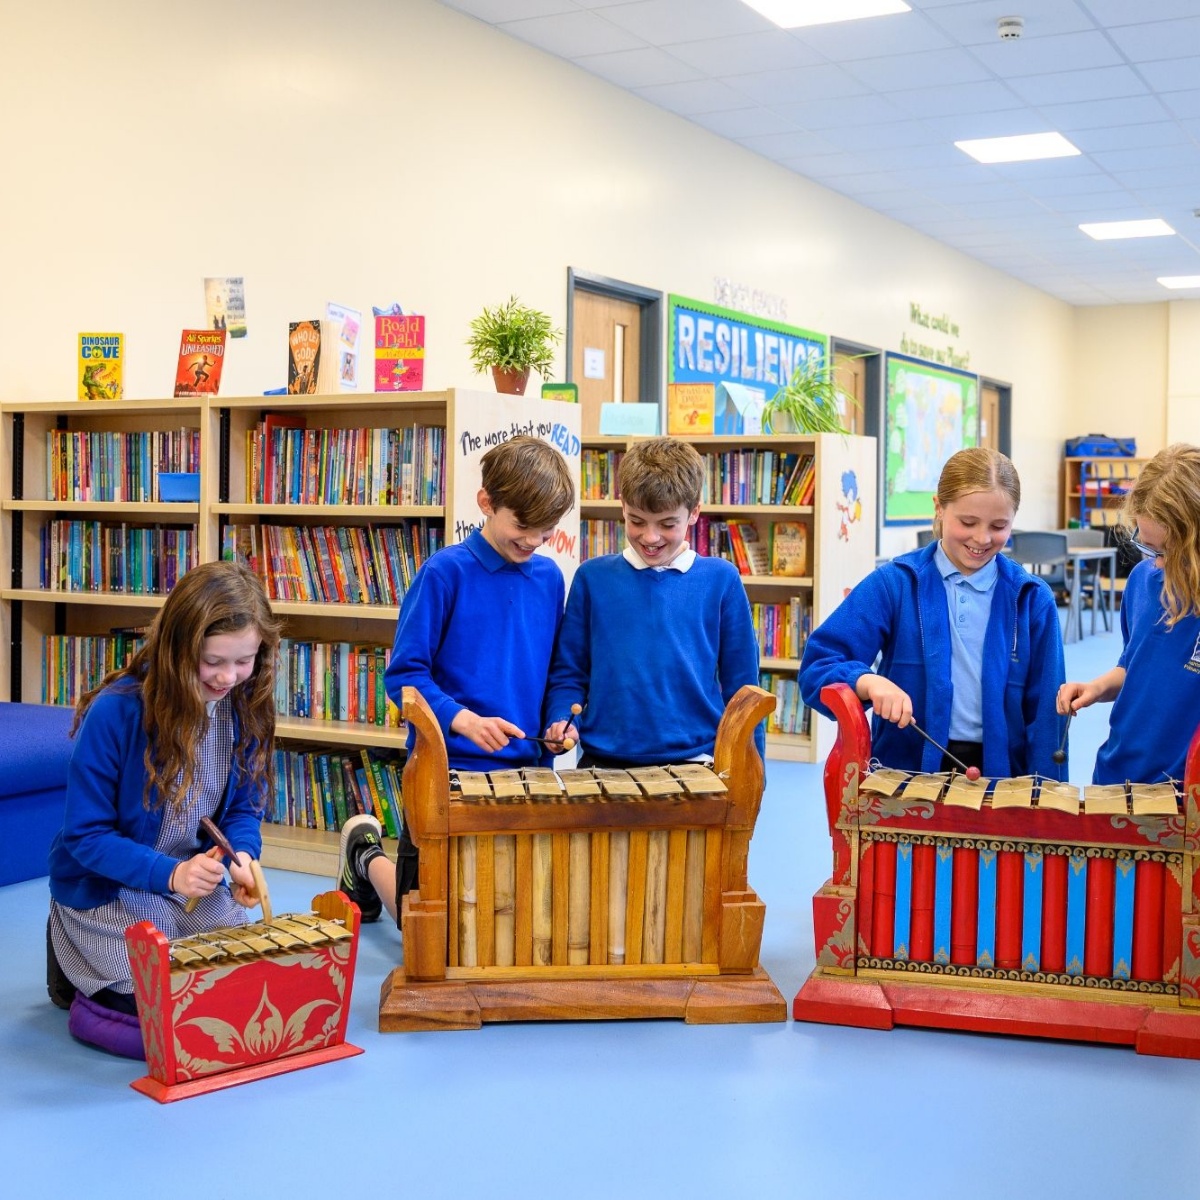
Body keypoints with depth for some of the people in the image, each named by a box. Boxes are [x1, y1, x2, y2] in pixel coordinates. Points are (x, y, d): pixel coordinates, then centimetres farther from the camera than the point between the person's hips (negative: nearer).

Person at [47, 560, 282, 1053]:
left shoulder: (245, 707, -8)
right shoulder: (115, 712, -25)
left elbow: (243, 809, 2)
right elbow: (86, 834, -18)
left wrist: (242, 856, -22)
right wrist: (171, 874, -31)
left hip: (194, 880, 6)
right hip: (105, 888, -5)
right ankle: (74, 964, 13)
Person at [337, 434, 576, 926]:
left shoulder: (549, 577, 3)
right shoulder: (444, 572, -12)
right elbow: (403, 673, -12)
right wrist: (462, 719, -26)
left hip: (526, 773, 5)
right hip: (446, 771, -5)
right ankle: (366, 853, 36)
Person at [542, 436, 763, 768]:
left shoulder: (721, 581, 3)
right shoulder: (593, 577, 5)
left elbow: (741, 684, 7)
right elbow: (568, 673, 10)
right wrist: (562, 722, -7)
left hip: (694, 761, 0)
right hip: (603, 762, 0)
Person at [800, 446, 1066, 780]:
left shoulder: (1033, 599, 4)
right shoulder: (893, 583, -1)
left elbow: (1043, 713, 7)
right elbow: (818, 665, -6)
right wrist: (868, 682, -25)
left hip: (1000, 777, 1)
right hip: (905, 772, -1)